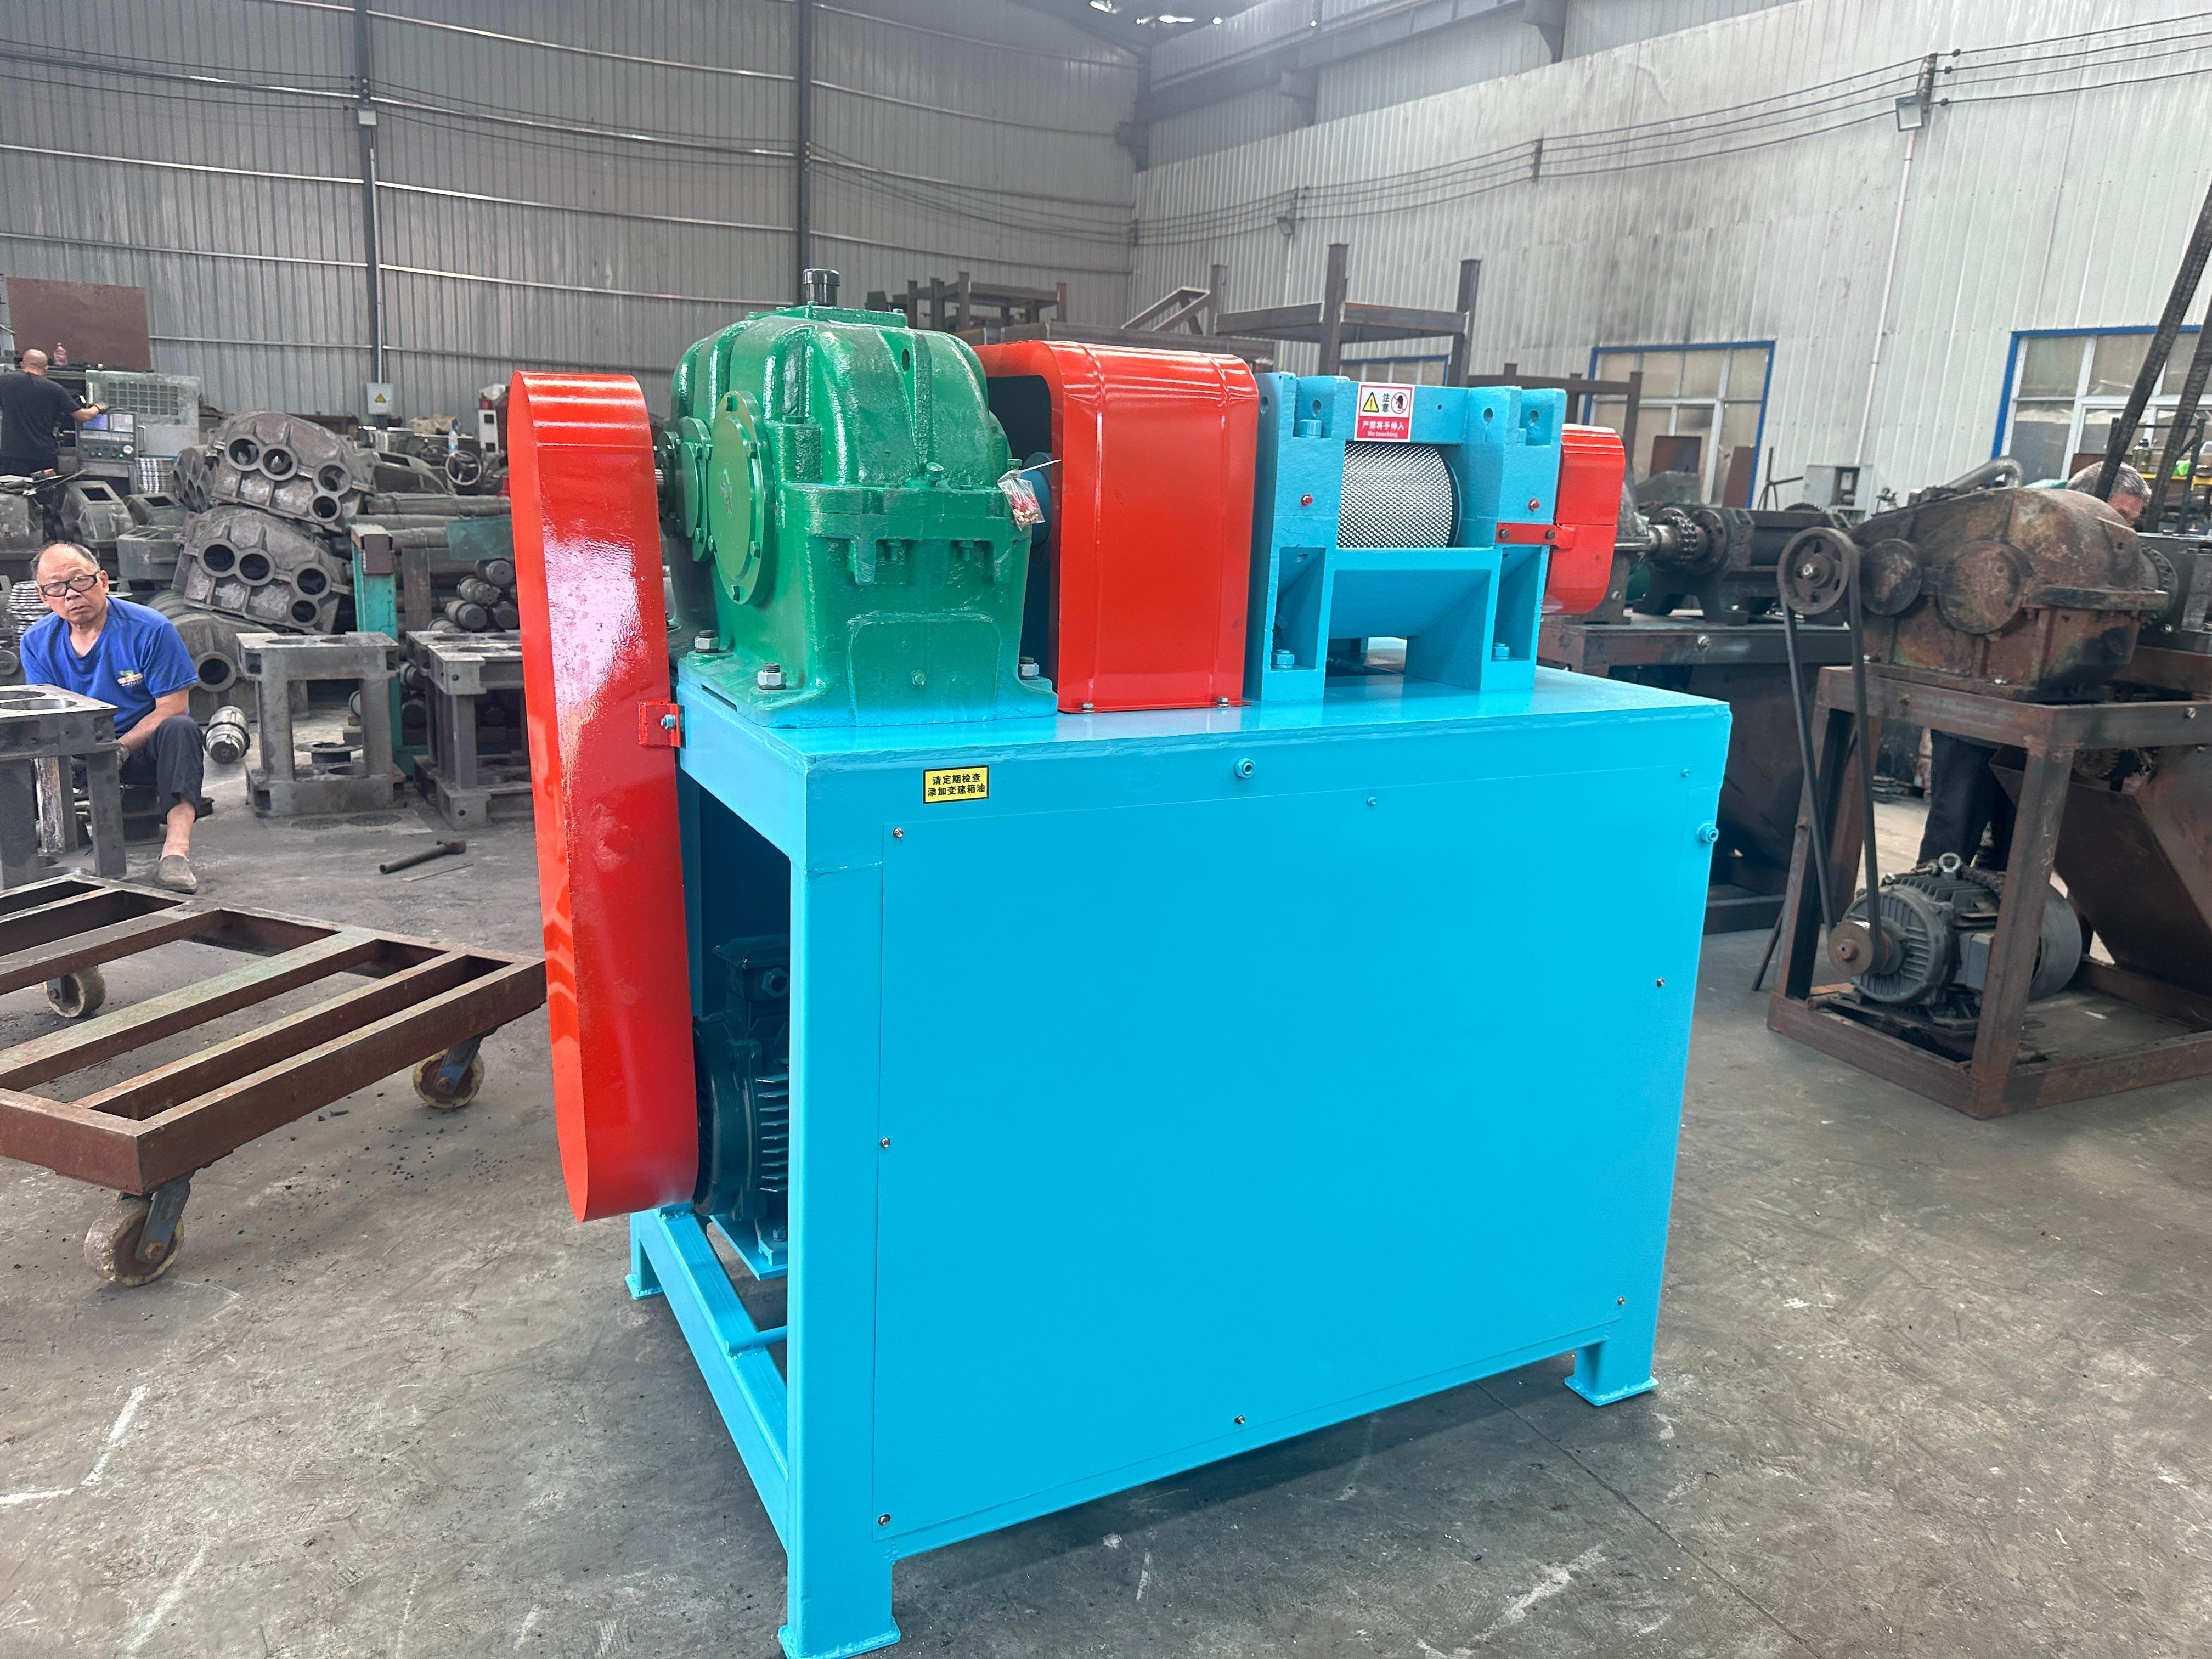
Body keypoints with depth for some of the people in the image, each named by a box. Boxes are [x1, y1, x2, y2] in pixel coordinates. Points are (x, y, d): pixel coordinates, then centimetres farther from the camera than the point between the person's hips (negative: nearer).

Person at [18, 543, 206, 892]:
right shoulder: (37, 642, 1)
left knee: (180, 730, -36)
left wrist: (120, 749, -25)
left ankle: (176, 847, -51)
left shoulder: (151, 630, -12)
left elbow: (171, 709, -12)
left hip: (146, 749, -4)